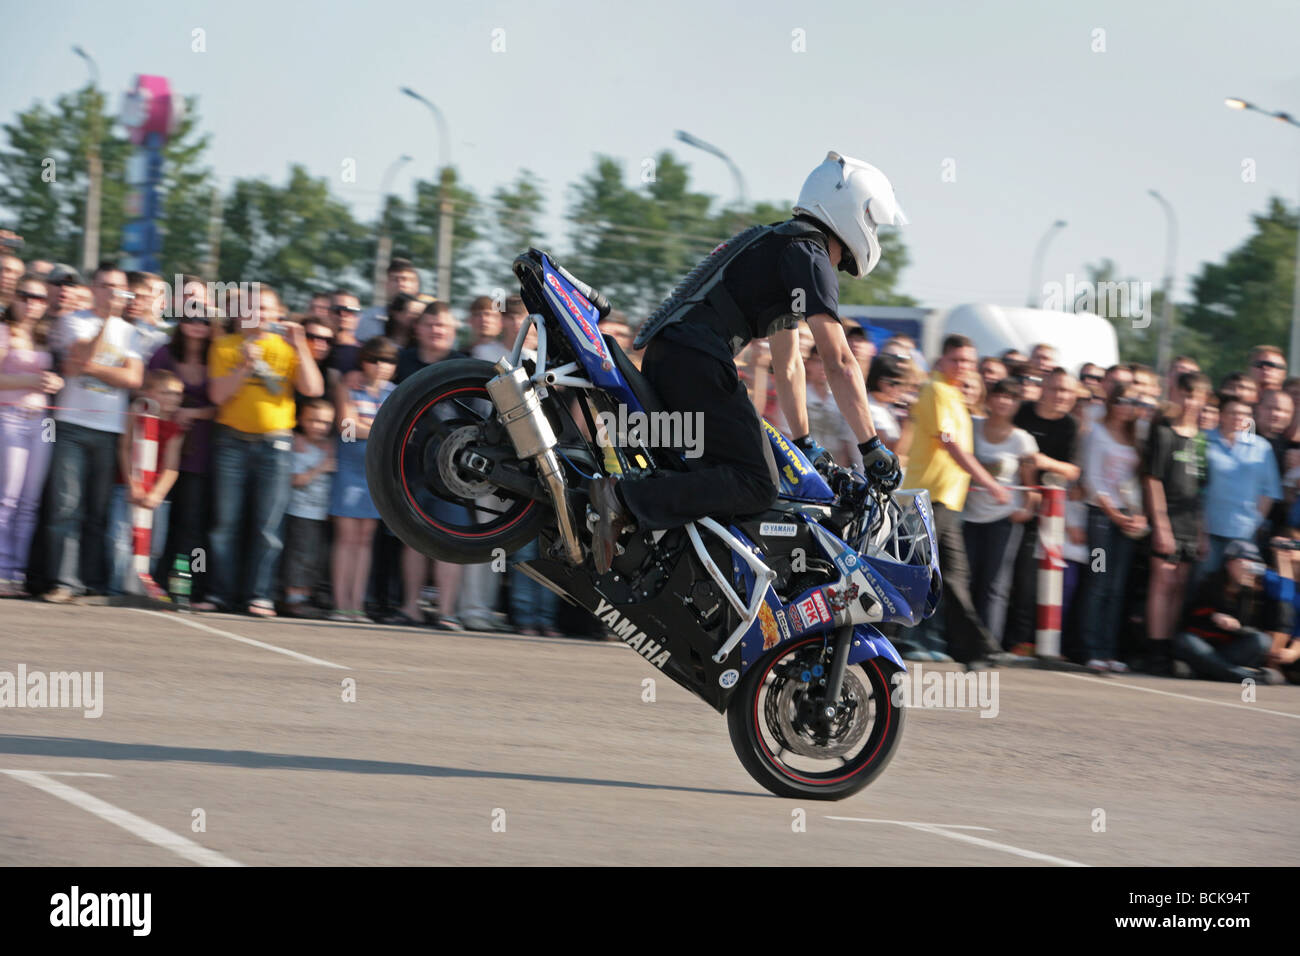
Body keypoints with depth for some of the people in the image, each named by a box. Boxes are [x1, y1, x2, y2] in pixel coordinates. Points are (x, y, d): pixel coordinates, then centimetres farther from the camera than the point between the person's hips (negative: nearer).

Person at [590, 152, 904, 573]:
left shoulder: (780, 242, 29)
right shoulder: (809, 255, -2)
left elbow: (788, 364, 36)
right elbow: (839, 363, -8)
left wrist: (804, 443, 39)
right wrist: (872, 447, -5)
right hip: (697, 363, -10)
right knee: (755, 486, -19)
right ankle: (626, 501, -29)